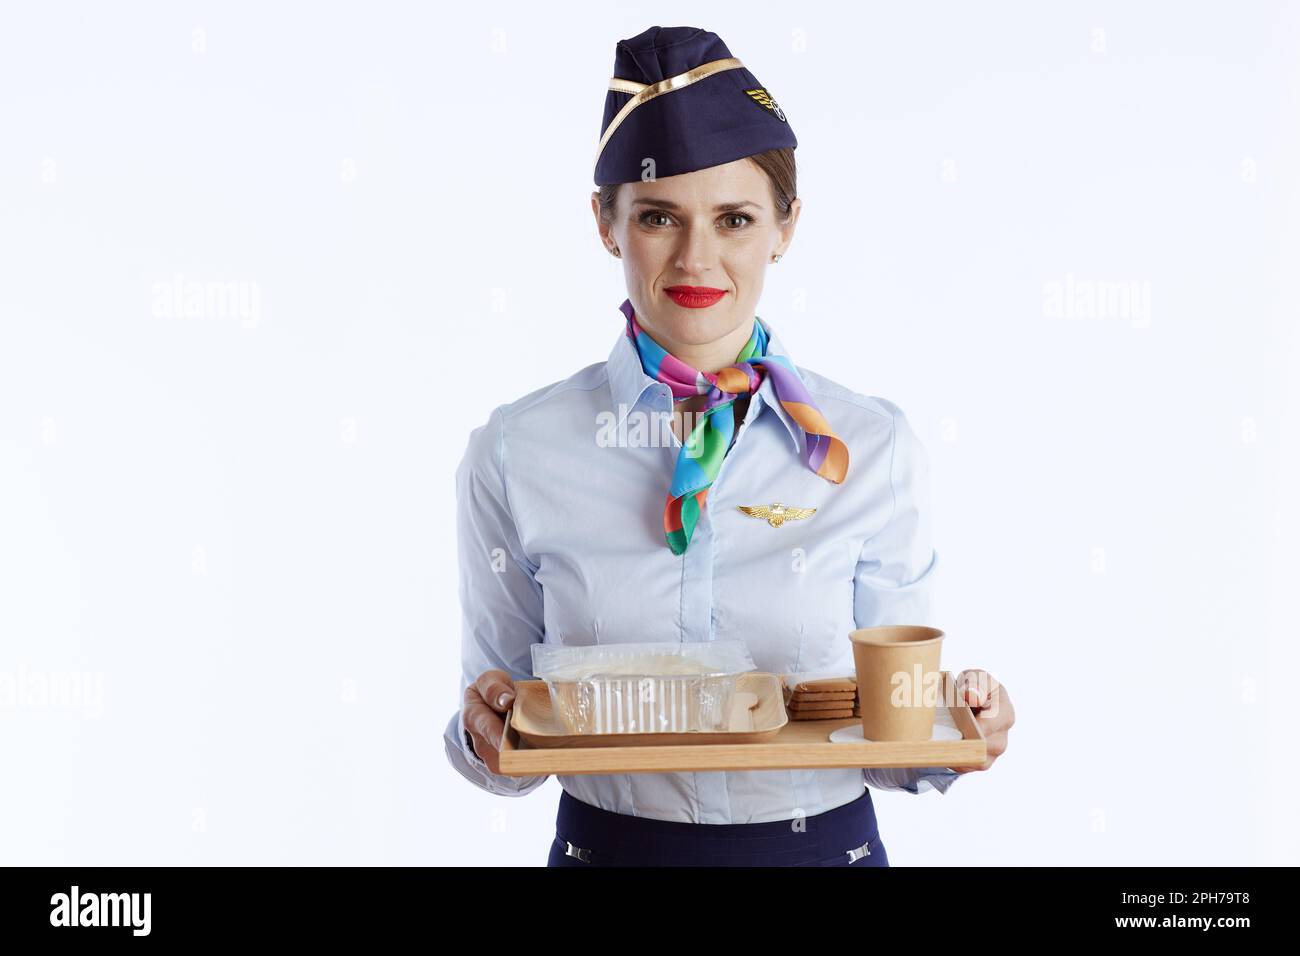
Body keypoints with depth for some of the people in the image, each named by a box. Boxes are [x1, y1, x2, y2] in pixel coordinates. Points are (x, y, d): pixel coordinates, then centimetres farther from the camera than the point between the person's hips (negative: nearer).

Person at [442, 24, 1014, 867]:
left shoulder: (876, 449, -6)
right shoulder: (515, 455, -8)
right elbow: (509, 748, 1)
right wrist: (485, 732, -20)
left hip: (825, 841, 1)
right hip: (608, 842, 0)